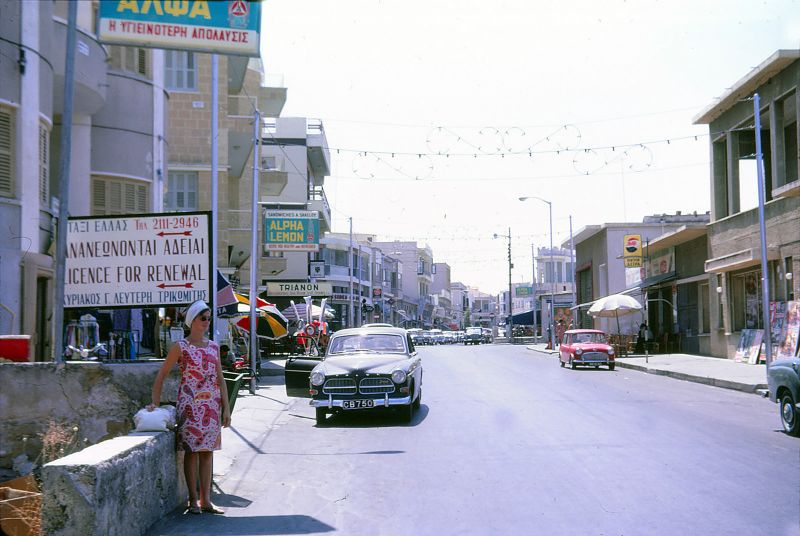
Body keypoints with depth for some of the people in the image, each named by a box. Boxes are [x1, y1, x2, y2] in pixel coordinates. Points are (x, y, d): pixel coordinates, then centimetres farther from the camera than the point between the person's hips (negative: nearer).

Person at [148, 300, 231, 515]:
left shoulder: (213, 347, 11)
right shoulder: (181, 347, -4)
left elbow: (220, 379, 12)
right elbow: (161, 375, -2)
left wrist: (226, 408, 7)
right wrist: (155, 402, -8)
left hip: (212, 404, 5)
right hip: (190, 404, -5)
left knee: (207, 451, 7)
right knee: (191, 450, -2)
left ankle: (205, 499, 12)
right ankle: (193, 500, 6)